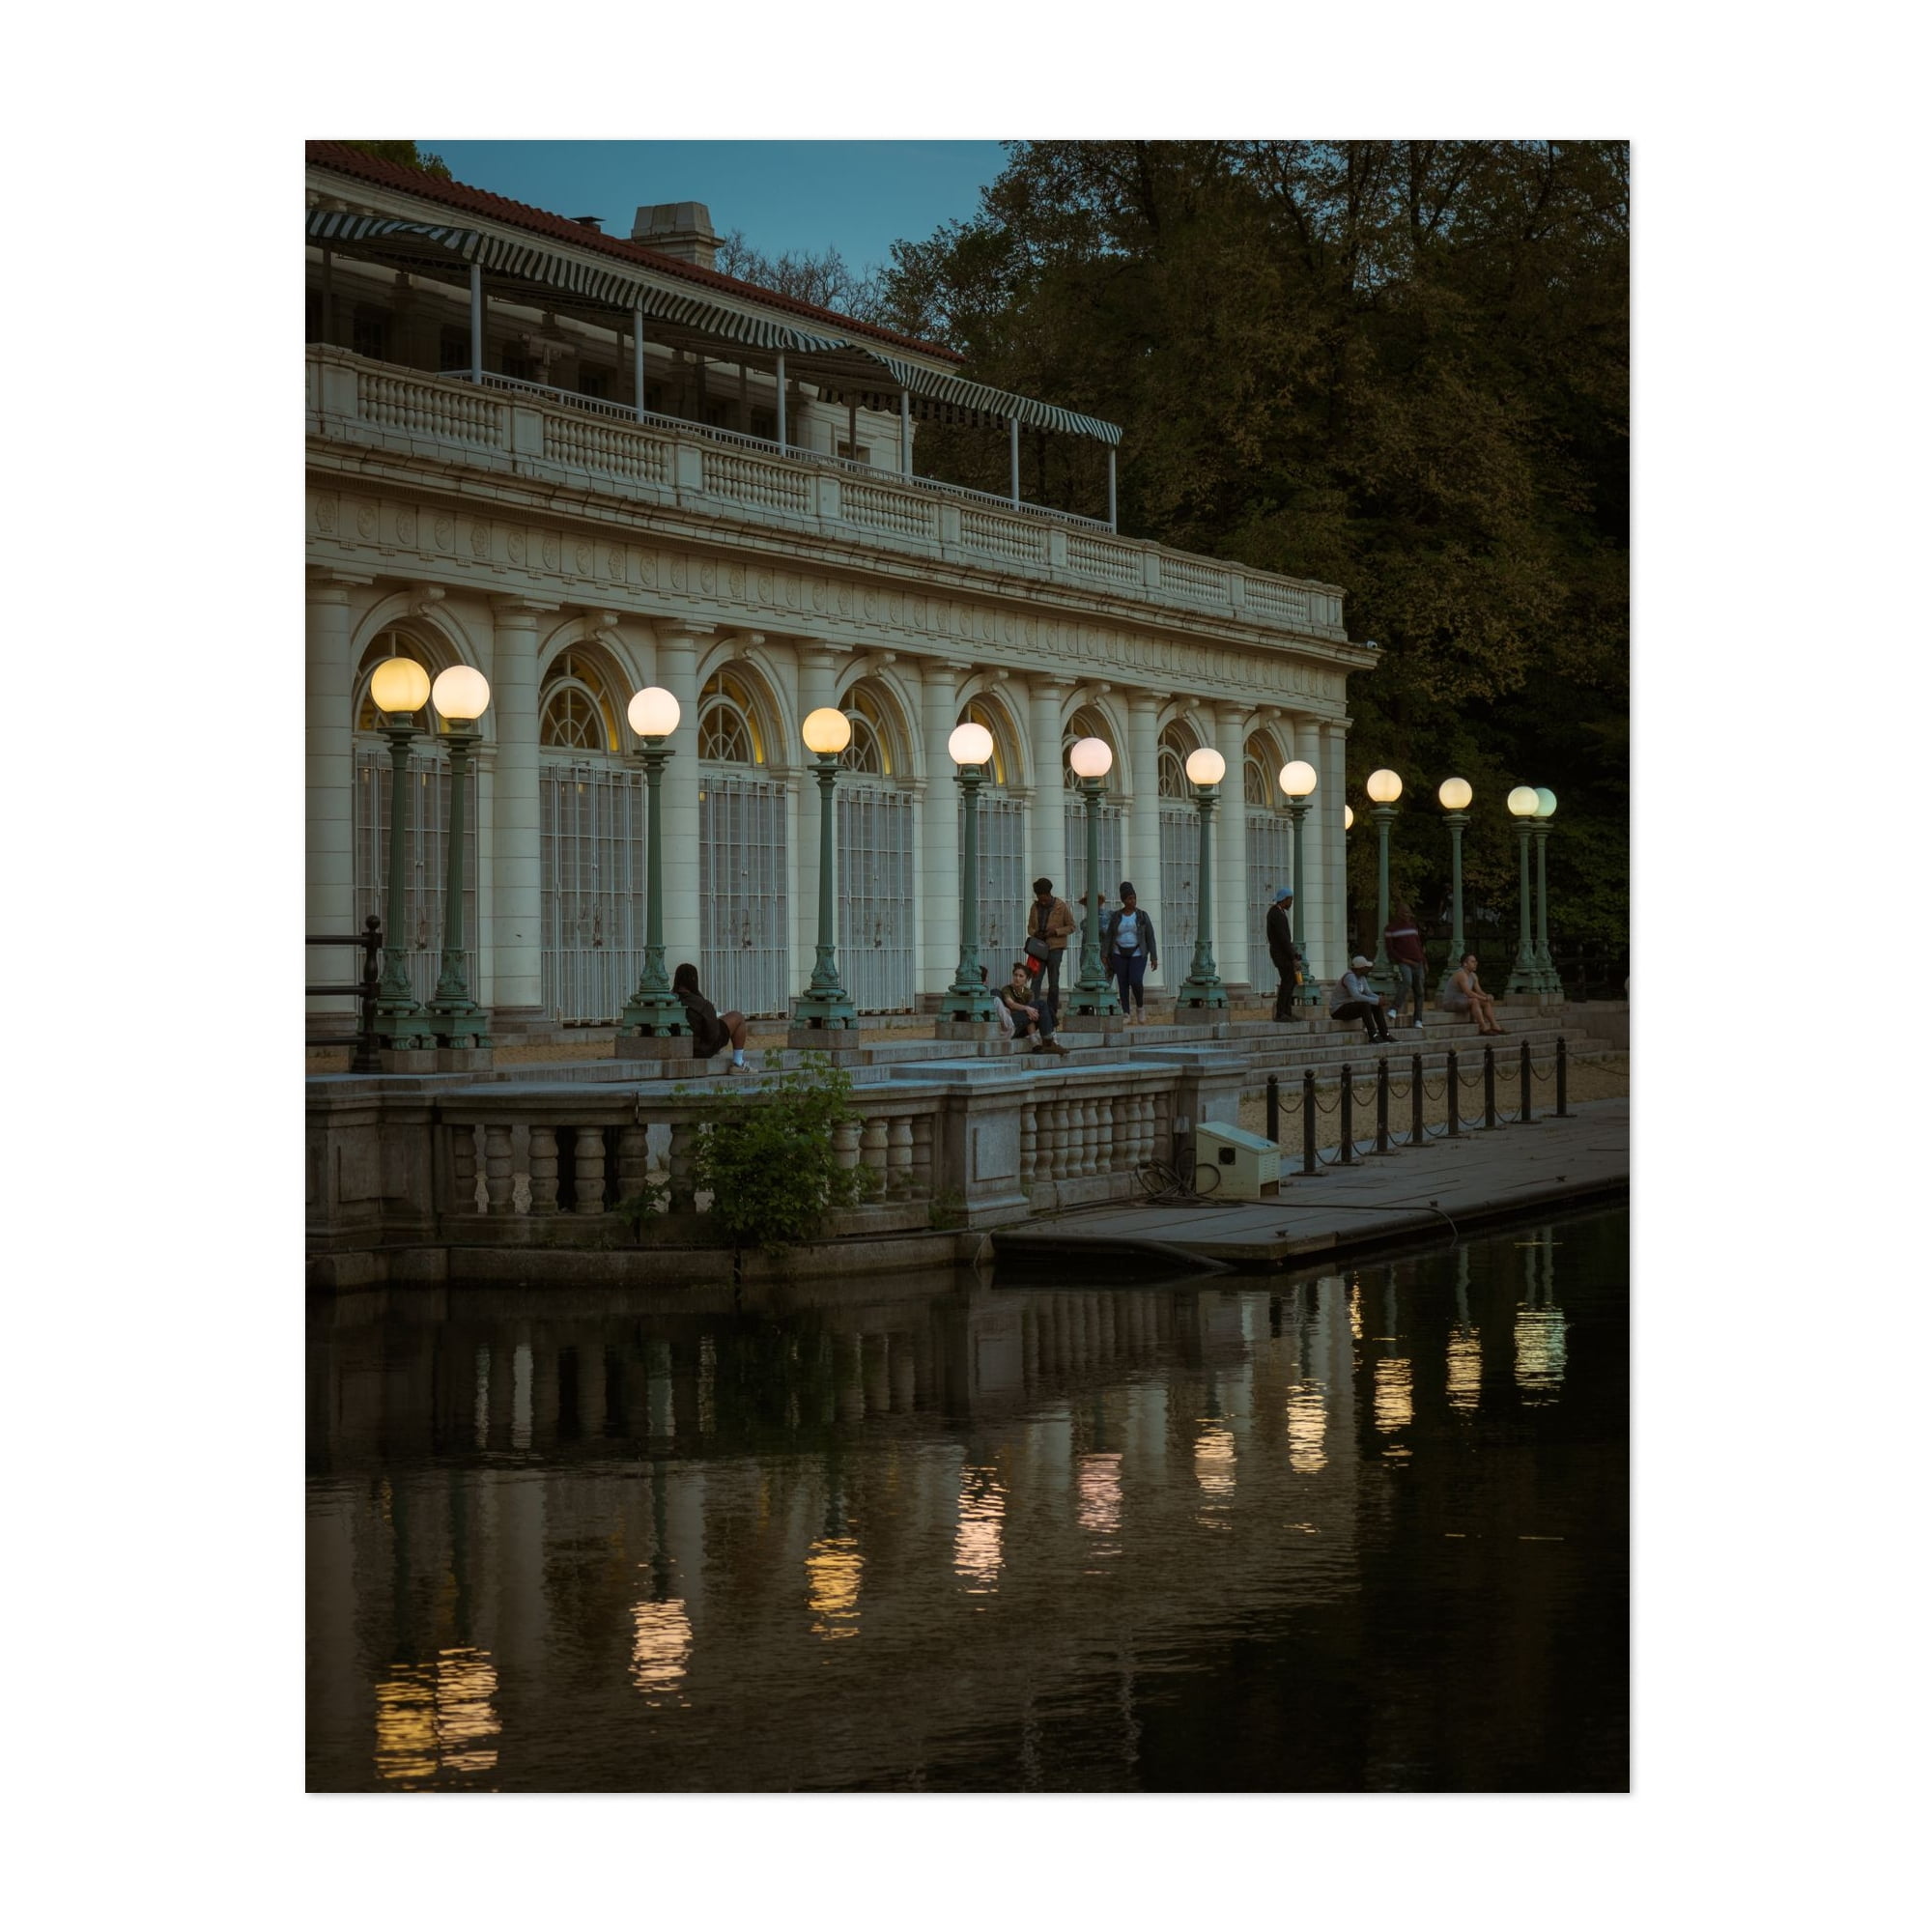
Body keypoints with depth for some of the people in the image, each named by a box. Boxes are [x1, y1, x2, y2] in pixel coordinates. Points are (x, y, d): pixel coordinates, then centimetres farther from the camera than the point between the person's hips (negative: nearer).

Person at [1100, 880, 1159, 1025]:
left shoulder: (1143, 916, -2)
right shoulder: (1115, 916, 2)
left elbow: (1150, 937, -1)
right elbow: (1108, 936, 3)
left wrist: (1154, 957, -5)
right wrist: (1104, 955, -5)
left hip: (1137, 955, -2)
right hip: (1119, 955, 2)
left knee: (1135, 981, -19)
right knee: (1123, 984, -1)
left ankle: (1140, 1007, 6)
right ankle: (1127, 1015, 5)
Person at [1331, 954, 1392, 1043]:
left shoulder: (1361, 977, 6)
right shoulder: (1350, 977, -24)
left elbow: (1369, 993, 5)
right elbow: (1356, 996, -35)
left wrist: (1379, 999, -16)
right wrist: (1376, 1001, -30)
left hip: (1350, 1007, 10)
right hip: (1338, 1010, -10)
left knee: (1376, 1005, 0)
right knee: (1365, 1004, -31)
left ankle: (1385, 1035, -3)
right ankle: (1373, 1037, -30)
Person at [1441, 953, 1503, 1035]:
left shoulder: (1473, 976, 8)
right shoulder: (1461, 974, -23)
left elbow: (1479, 992, 6)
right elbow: (1469, 993, -30)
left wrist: (1488, 997, -16)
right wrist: (1485, 998, -24)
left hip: (1461, 1003, 10)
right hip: (1450, 1004, -10)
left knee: (1487, 1003, 0)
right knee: (1474, 1001, -32)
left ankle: (1494, 1026, -8)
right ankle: (1484, 1028, -33)